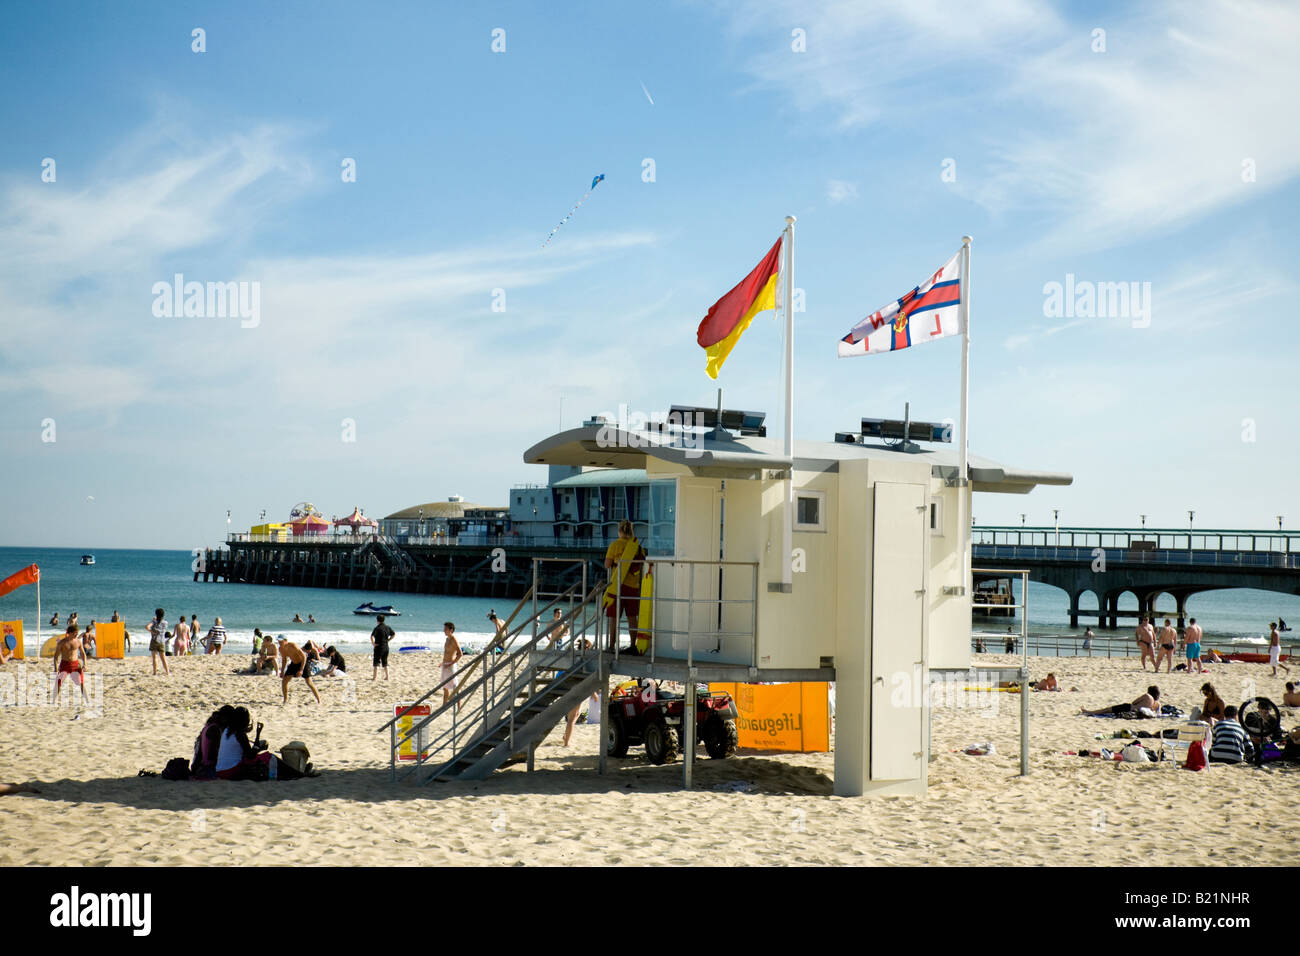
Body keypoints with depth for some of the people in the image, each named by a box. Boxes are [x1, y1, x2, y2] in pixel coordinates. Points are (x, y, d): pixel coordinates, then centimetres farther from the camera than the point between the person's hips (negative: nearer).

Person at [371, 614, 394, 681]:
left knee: (376, 662, 1)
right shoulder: (388, 627, 5)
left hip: (379, 647, -6)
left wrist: (373, 644, -14)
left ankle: (375, 677, 1)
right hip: (386, 647, 6)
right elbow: (393, 635, 16)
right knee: (385, 662, 13)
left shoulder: (377, 628, -13)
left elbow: (372, 636, -24)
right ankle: (387, 676, 13)